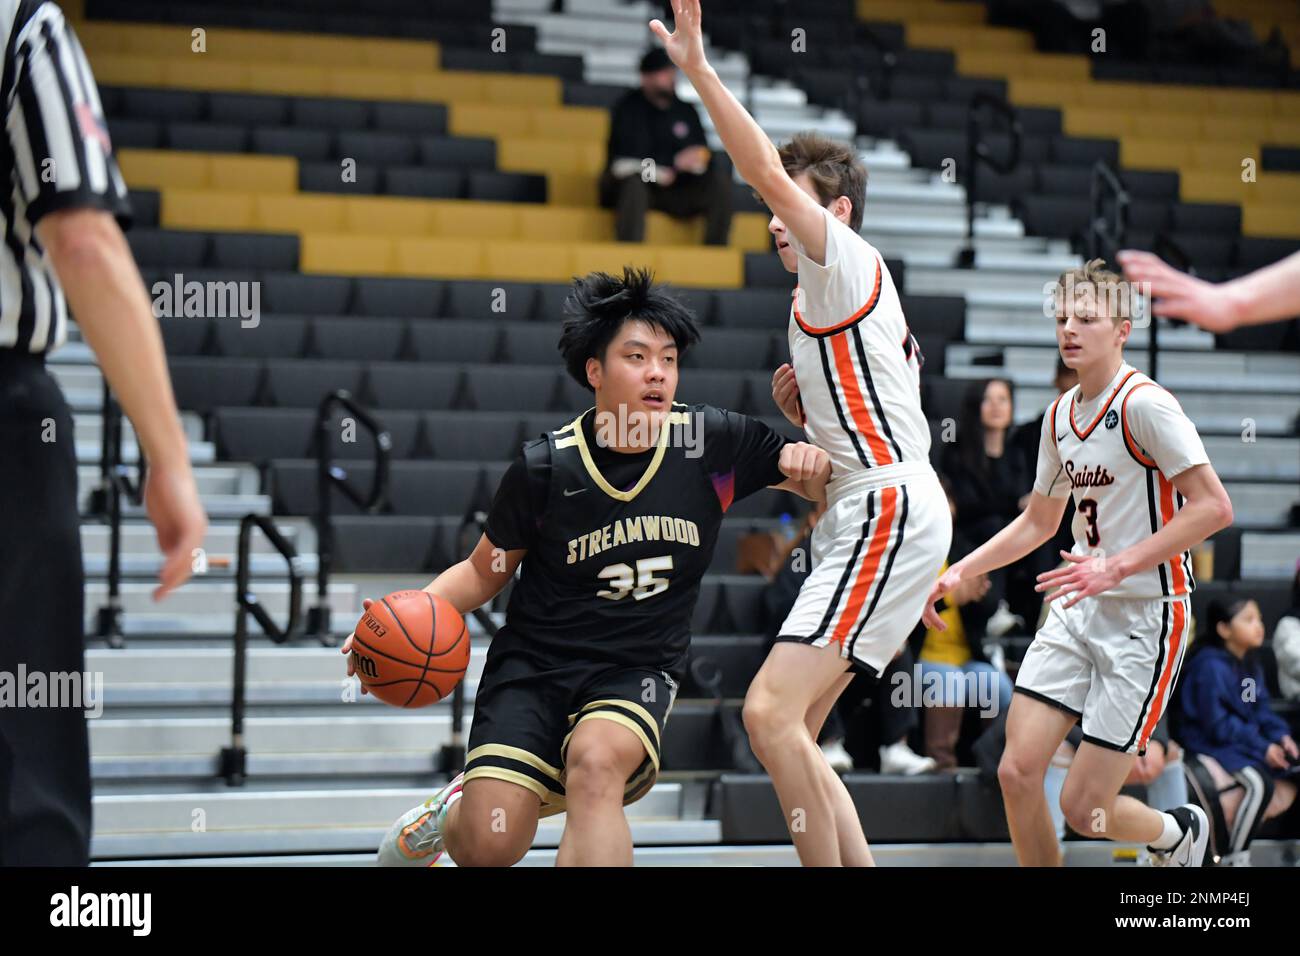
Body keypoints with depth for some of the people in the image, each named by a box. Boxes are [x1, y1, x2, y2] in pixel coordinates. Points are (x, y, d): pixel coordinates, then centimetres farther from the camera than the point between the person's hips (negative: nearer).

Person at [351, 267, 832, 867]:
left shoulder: (713, 443, -5)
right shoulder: (544, 467, -8)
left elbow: (820, 480, 8)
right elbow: (486, 570, 5)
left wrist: (809, 461, -17)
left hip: (637, 671, 0)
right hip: (532, 665, 0)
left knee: (596, 762, -34)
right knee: (488, 850, -12)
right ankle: (452, 812, 24)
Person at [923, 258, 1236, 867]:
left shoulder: (1144, 404, -15)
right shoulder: (1060, 415, 10)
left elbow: (1214, 507, -20)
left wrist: (1117, 567, -23)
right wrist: (959, 572, 15)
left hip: (1146, 616, -7)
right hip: (1077, 612, 7)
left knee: (1084, 807, -5)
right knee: (1016, 772, -6)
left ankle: (1178, 834, 28)